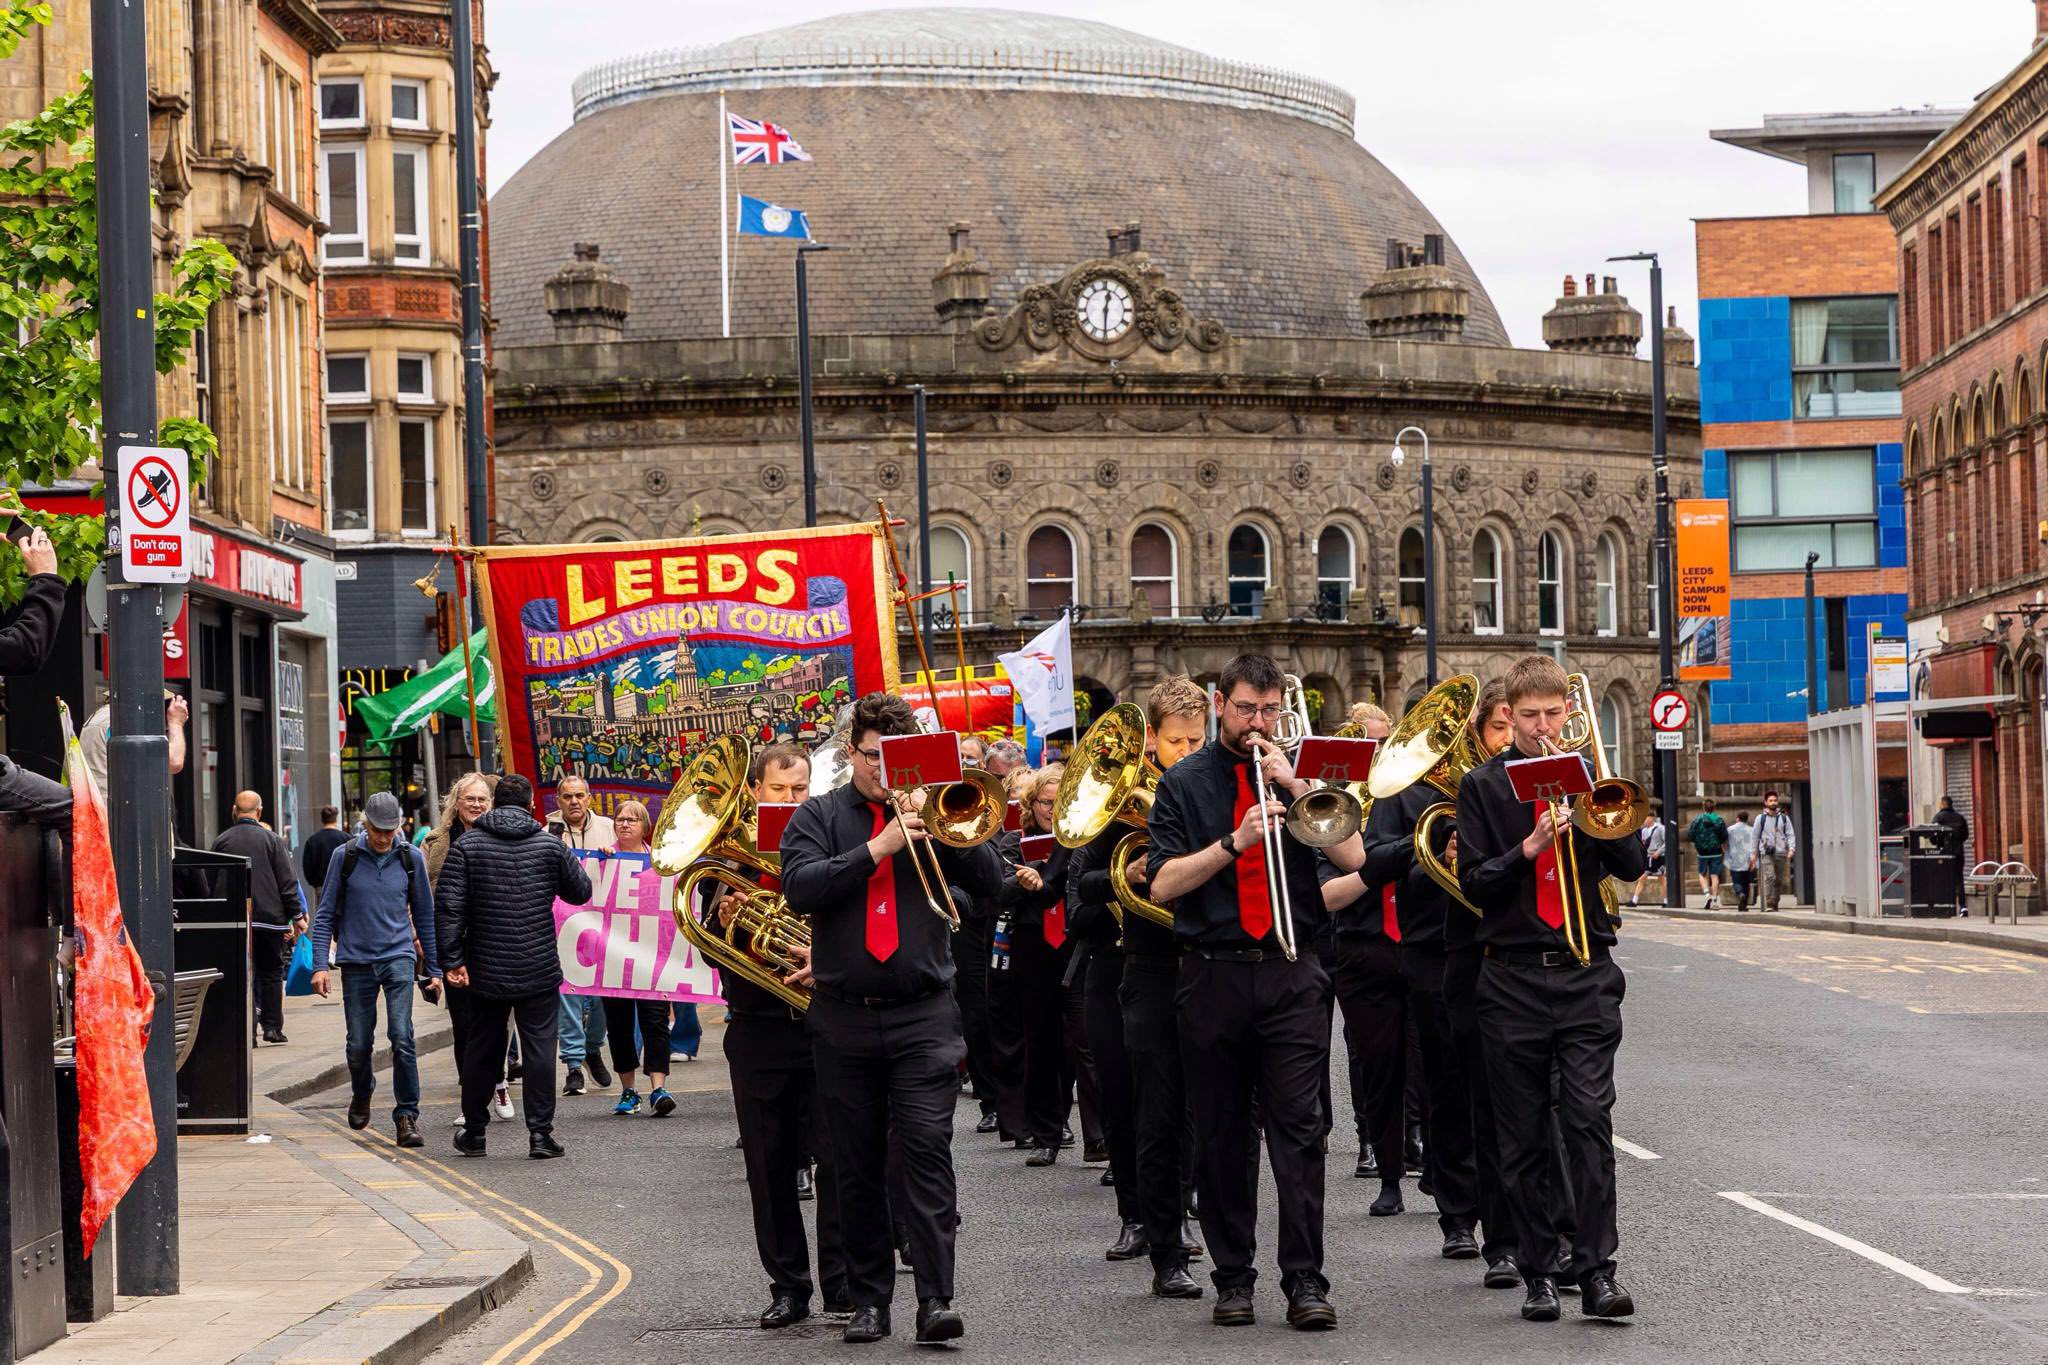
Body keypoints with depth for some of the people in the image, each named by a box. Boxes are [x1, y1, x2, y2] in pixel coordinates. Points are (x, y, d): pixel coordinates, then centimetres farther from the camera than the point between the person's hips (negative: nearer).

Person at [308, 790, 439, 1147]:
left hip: (399, 957, 0)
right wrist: (320, 964, -5)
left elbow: (425, 916, 11)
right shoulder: (345, 857, -1)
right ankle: (361, 1095, 37)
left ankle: (407, 1116, -9)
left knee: (402, 1037, -15)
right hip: (357, 959, 0)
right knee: (359, 1044, 7)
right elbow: (325, 913, 3)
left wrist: (433, 970, 11)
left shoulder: (410, 859, 2)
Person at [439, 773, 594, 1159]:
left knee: (482, 1049, 12)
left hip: (486, 971, 1)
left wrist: (452, 960, -7)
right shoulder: (550, 845, -1)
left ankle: (473, 1133, 20)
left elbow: (449, 907, -9)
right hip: (539, 969, -1)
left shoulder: (467, 846, -3)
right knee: (539, 1048, 2)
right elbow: (581, 892, 10)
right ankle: (540, 1133, -2)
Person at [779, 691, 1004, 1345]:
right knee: (857, 1167, 6)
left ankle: (936, 1299, -14)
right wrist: (880, 846, -15)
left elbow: (988, 880, 0)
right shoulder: (820, 816, 8)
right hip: (844, 1015, 1)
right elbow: (800, 887, -9)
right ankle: (869, 1299, 13)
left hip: (923, 1015, -1)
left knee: (928, 1150, -11)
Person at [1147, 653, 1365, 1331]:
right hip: (1213, 972, 0)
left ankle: (1305, 1280, -8)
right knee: (1221, 1135, 5)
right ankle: (1232, 1277, 13)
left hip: (1291, 971, 0)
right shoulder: (1185, 783, 6)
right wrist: (1234, 843, -15)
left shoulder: (1298, 774, 10)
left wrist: (1296, 786, -9)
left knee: (1298, 1124, -7)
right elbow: (1164, 883, -3)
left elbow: (1353, 857, -3)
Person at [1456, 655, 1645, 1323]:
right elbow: (1474, 884, -2)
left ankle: (1597, 1269, -9)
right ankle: (1537, 1273, 9)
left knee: (1590, 1121, -9)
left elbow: (1631, 866, 3)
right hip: (1512, 978, 0)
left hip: (1585, 972, 0)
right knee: (1523, 1136, 3)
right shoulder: (1485, 785, 5)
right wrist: (1529, 848, -17)